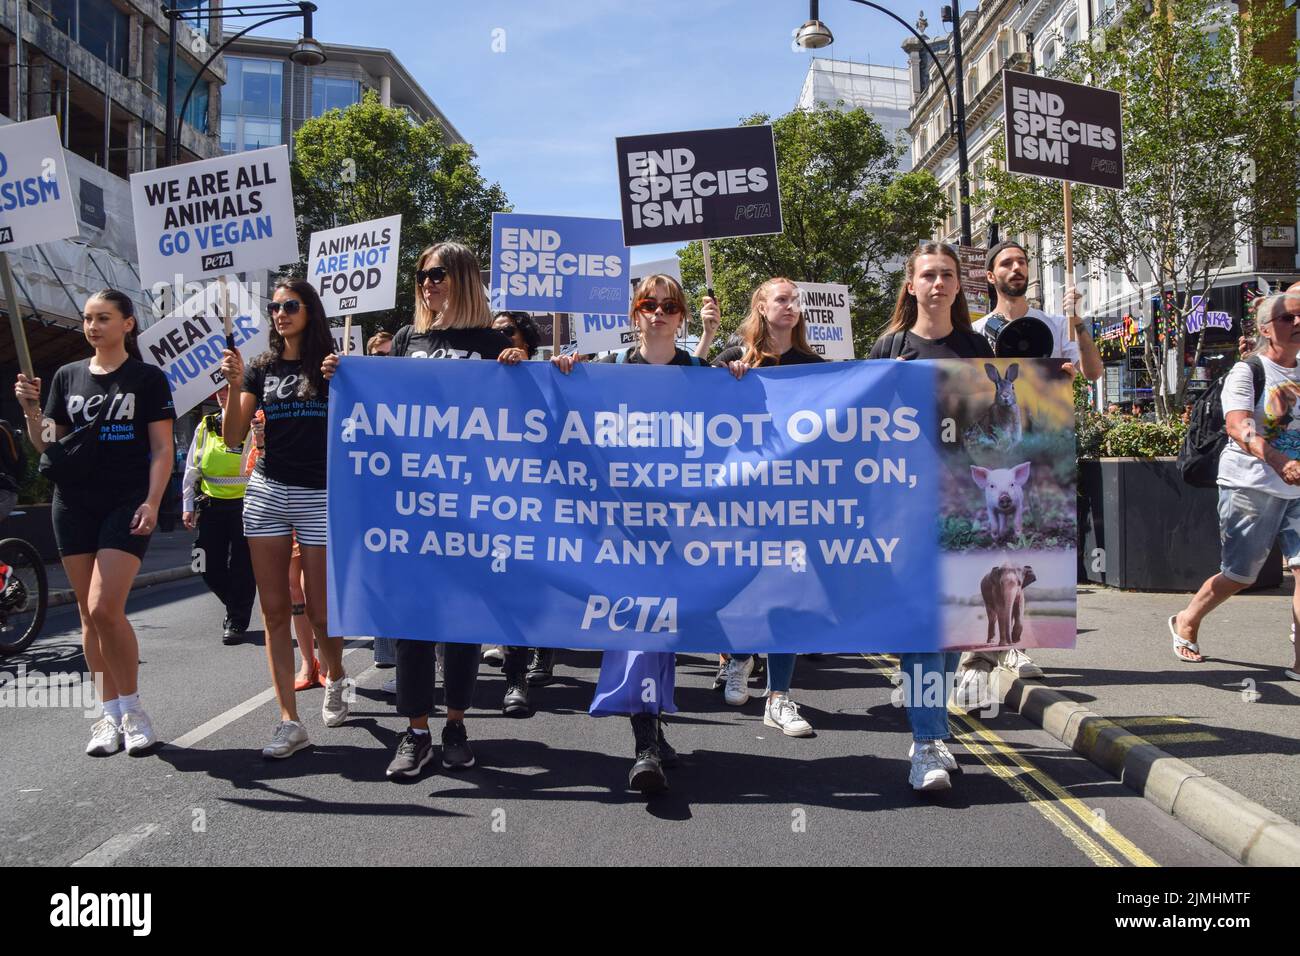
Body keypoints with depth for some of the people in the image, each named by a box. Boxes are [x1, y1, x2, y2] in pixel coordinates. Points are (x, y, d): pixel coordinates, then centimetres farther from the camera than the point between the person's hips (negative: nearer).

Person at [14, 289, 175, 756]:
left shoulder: (148, 378, 0)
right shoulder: (68, 376, 11)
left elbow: (162, 450, -3)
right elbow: (48, 446, 12)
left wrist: (151, 502, -14)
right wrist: (30, 409, -5)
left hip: (126, 503, -4)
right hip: (74, 504, 5)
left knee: (105, 608, -15)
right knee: (88, 613, 6)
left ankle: (132, 708, 2)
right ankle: (110, 714, 15)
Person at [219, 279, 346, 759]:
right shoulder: (261, 368, 10)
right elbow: (232, 436, 4)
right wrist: (235, 384, -9)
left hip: (320, 496, -3)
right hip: (267, 491, 3)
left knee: (320, 611, 0)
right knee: (275, 611, 0)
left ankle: (335, 678, 32)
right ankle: (290, 722, 5)